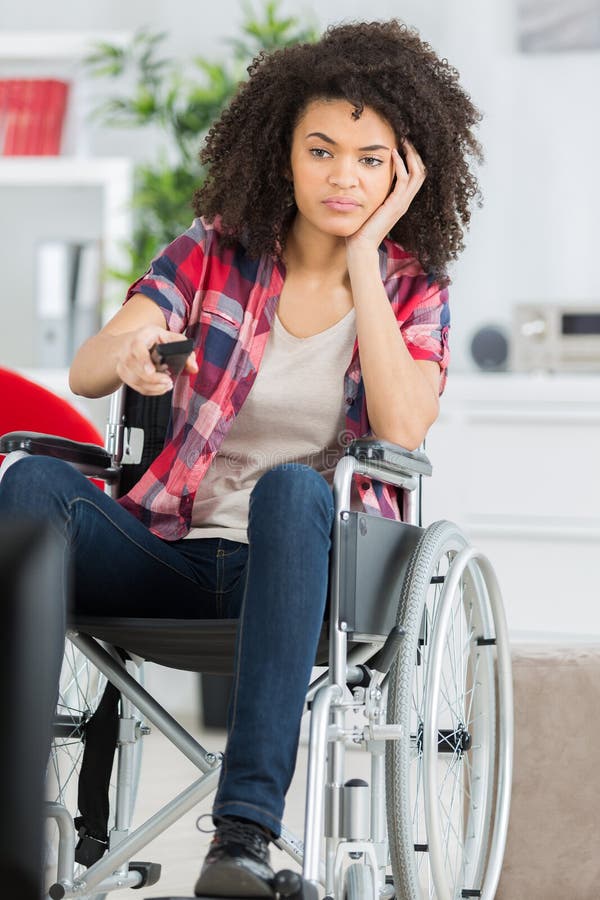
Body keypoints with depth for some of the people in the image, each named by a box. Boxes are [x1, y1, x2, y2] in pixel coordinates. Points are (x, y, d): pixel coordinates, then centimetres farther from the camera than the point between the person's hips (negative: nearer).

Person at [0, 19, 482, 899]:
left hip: (307, 563, -1)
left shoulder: (412, 290, 6)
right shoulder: (215, 249, 6)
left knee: (291, 488, -37)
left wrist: (362, 260, -10)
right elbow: (84, 374, -7)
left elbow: (402, 434, -14)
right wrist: (127, 350, -32)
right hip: (177, 554, 2)